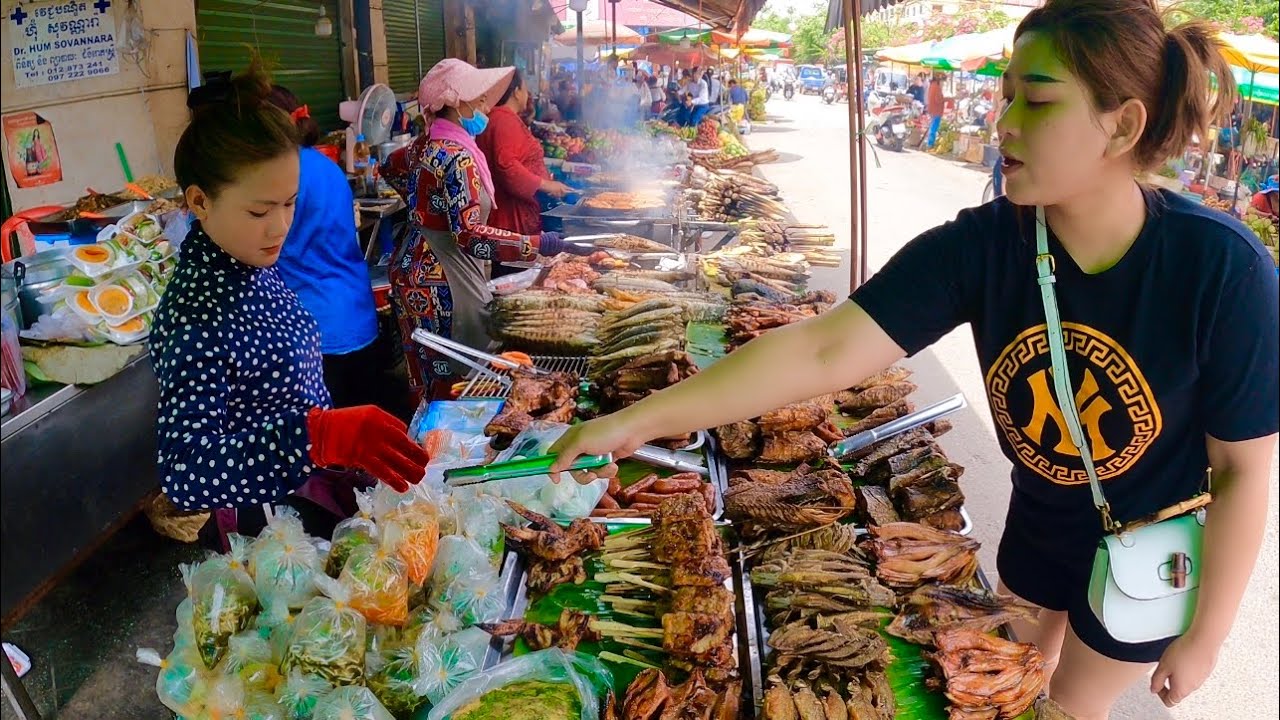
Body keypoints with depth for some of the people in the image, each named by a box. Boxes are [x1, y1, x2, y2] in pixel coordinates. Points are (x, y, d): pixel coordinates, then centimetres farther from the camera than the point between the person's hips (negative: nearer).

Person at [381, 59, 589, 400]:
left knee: (430, 380, 18)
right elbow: (470, 235, -28)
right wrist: (535, 243, -27)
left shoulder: (425, 144, 7)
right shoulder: (457, 155, -20)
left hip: (417, 267, 10)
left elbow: (390, 168, 29)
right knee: (454, 382, 0)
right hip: (441, 280, -10)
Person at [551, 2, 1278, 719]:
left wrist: (1206, 635, -12)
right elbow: (824, 349, -31)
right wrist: (638, 419, -37)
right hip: (1038, 523, 3)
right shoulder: (980, 244, -25)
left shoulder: (1221, 268, -31)